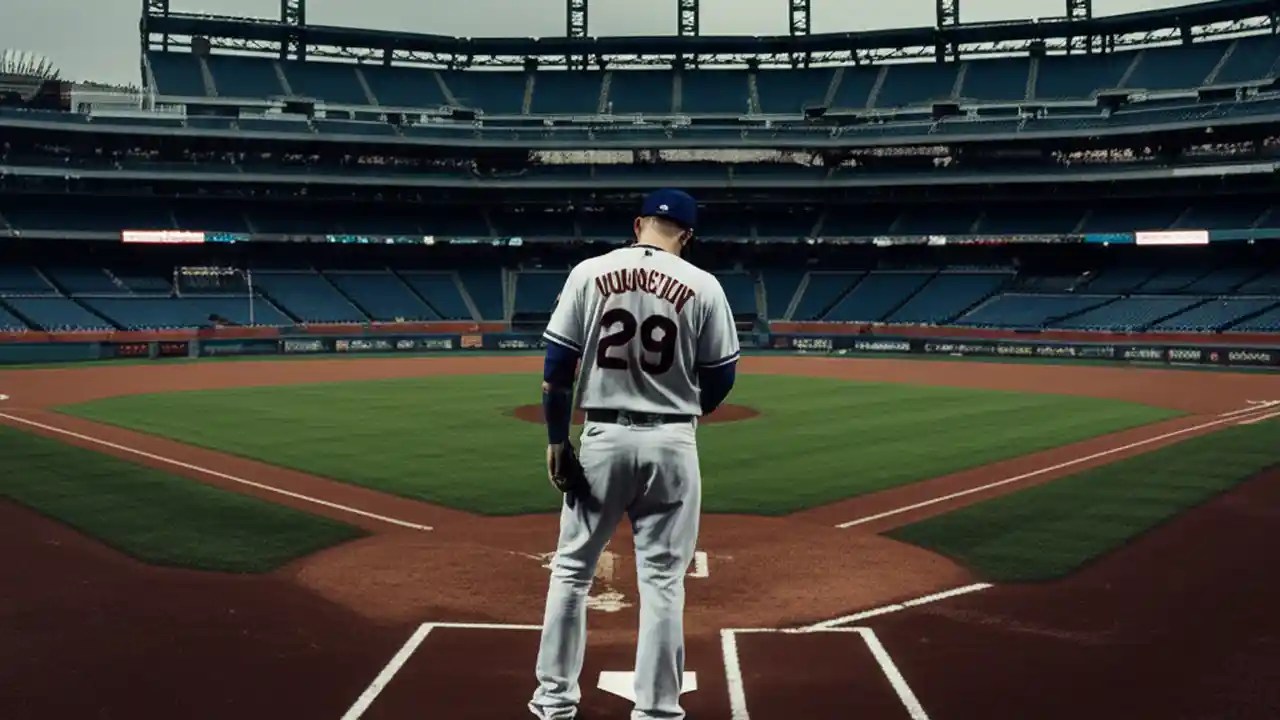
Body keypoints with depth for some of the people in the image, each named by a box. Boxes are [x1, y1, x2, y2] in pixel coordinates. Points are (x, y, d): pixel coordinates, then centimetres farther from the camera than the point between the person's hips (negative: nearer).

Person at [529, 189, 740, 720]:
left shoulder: (589, 273, -1)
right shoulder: (703, 286, -2)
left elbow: (557, 367, -2)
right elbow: (722, 377, 3)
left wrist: (556, 439, 6)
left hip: (603, 438, 1)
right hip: (671, 443, -1)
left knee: (572, 568, 15)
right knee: (662, 578, 6)